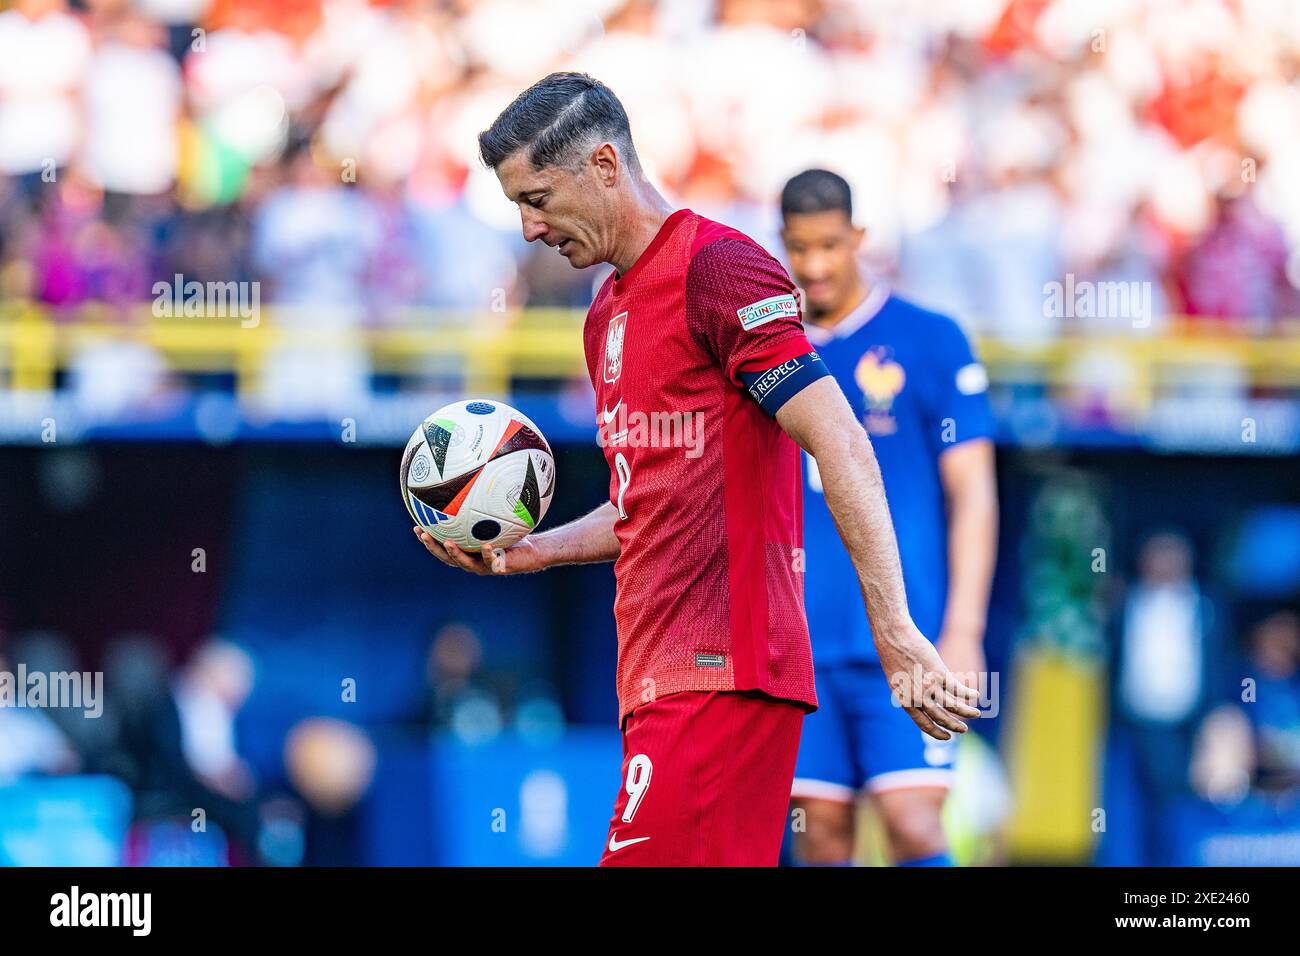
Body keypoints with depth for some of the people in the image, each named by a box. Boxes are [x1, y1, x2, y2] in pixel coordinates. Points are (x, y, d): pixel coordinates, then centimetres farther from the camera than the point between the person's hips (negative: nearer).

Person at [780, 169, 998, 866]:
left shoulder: (930, 342, 1)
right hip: (801, 646, 4)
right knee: (820, 829, 0)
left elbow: (973, 494, -2)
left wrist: (963, 633, -10)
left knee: (913, 826, -14)